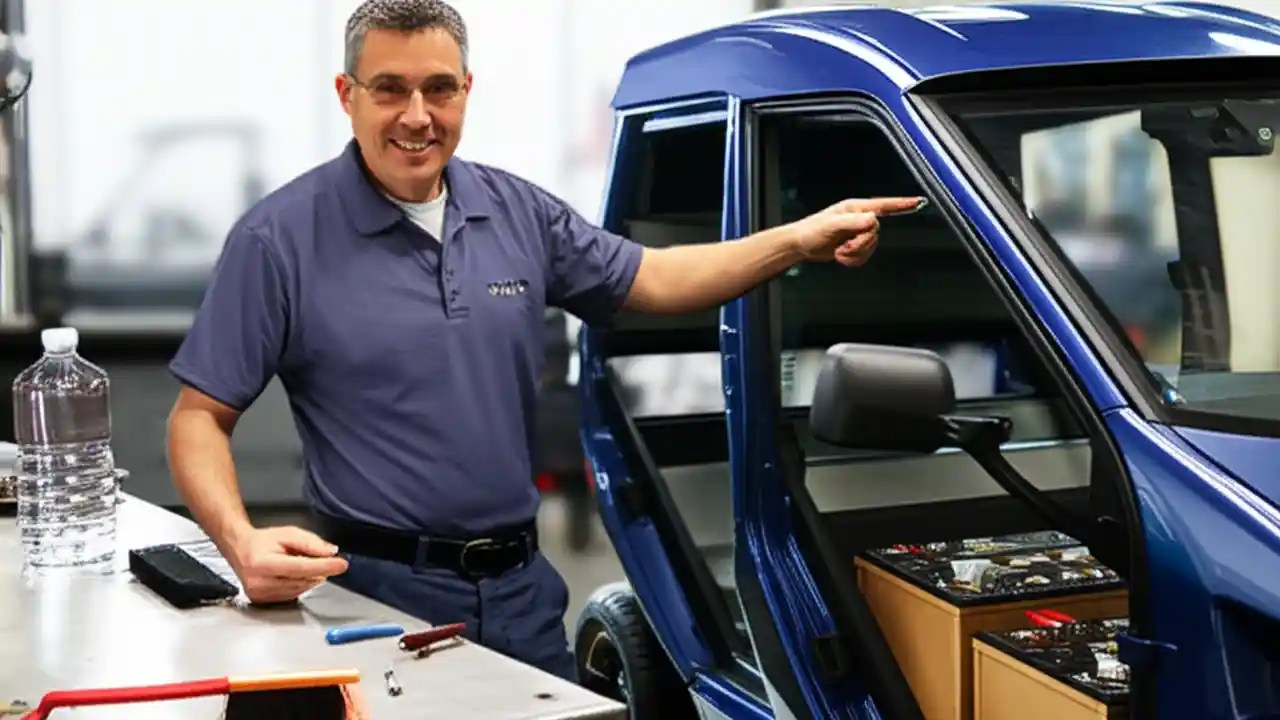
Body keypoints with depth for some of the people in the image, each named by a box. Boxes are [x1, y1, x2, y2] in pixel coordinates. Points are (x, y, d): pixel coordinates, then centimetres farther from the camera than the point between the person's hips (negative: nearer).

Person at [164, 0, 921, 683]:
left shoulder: (518, 212, 5)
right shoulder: (280, 238, -10)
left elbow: (652, 280, 14)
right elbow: (200, 416, -8)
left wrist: (798, 239, 3)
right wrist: (241, 541, -26)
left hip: (521, 584, 5)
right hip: (379, 591, -5)